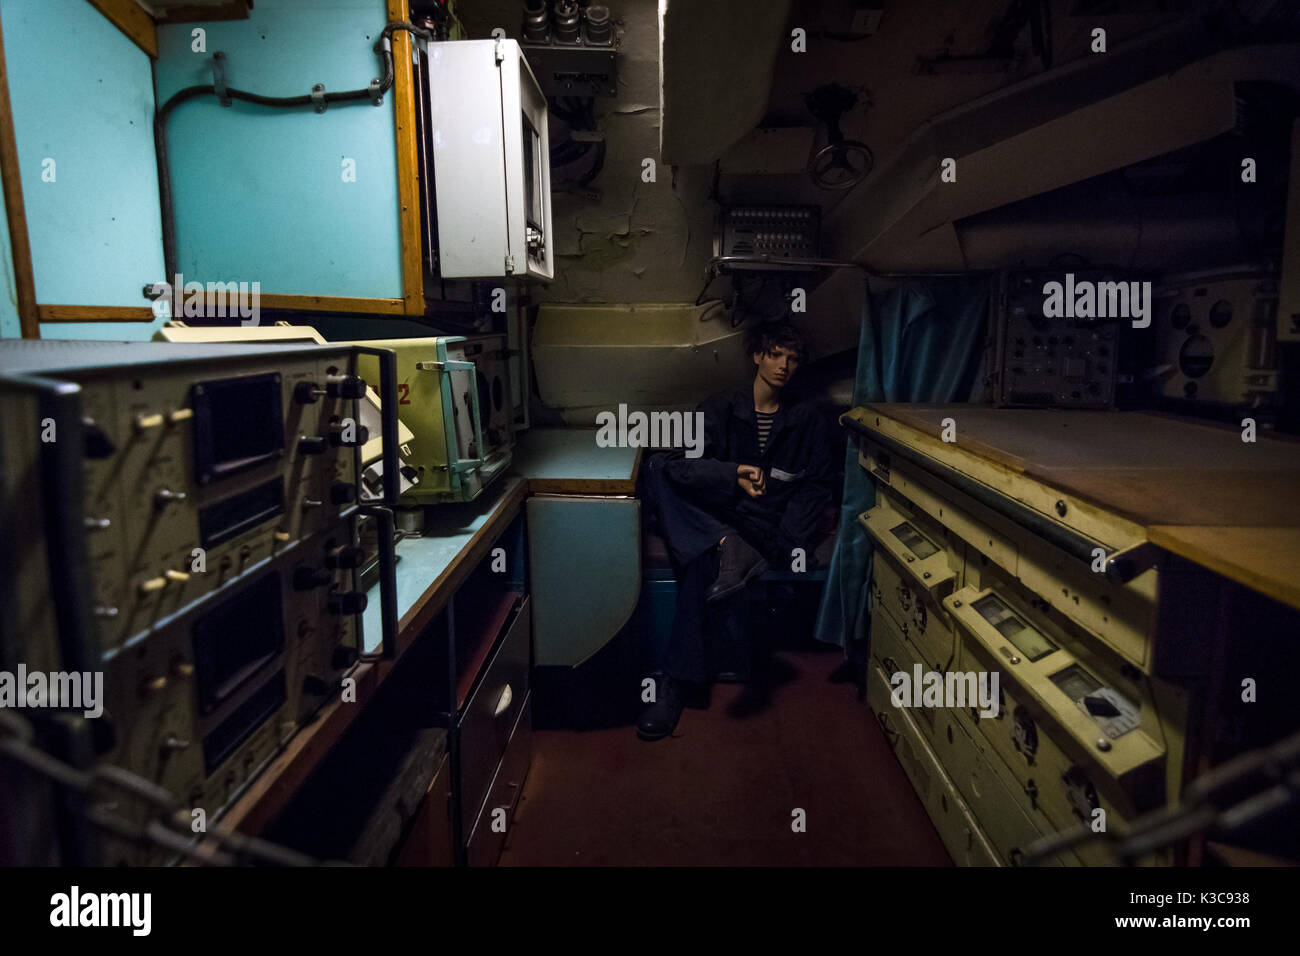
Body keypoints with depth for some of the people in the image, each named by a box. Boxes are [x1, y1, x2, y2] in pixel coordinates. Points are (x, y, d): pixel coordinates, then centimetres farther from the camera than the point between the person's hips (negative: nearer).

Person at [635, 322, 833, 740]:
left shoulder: (807, 420, 11)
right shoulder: (722, 408, 7)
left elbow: (816, 487, 6)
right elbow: (677, 463, -8)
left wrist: (790, 541, -11)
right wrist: (734, 473, -25)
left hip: (766, 528, -2)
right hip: (715, 514, 2)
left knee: (701, 565, -36)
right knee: (654, 471, -27)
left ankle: (676, 683, -34)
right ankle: (726, 546, -42)